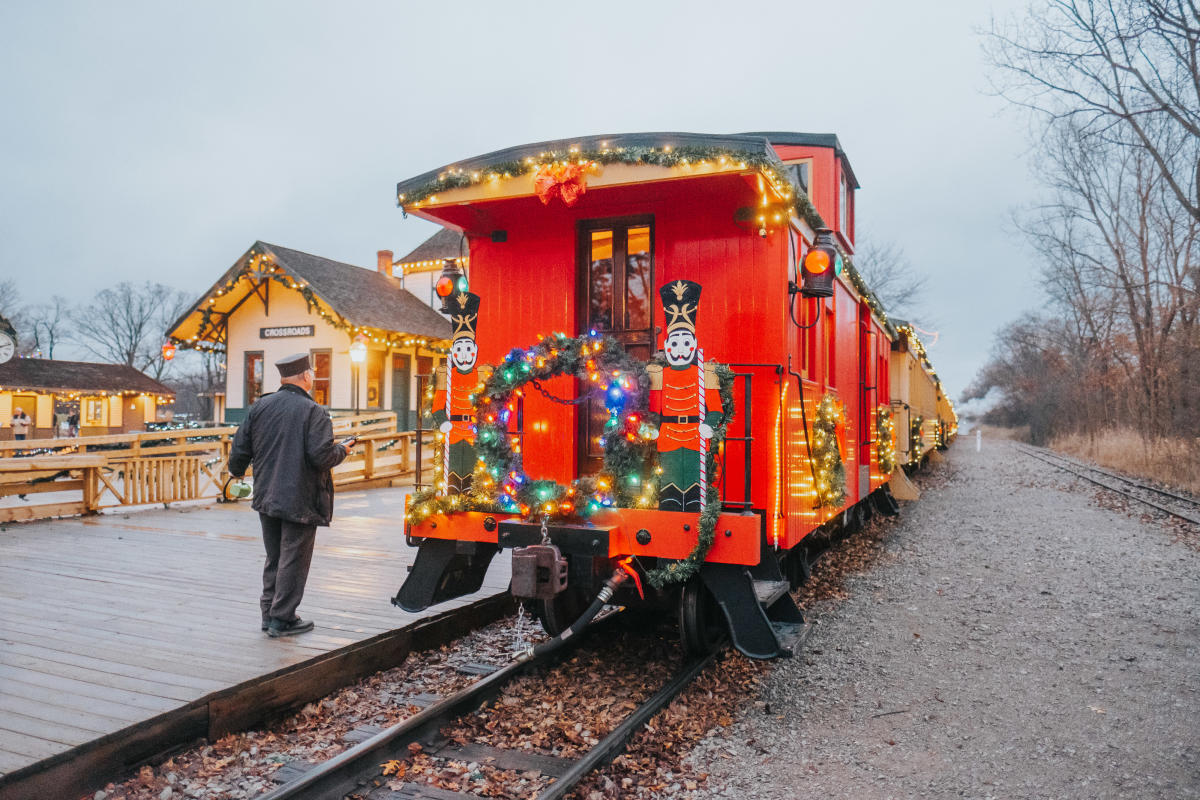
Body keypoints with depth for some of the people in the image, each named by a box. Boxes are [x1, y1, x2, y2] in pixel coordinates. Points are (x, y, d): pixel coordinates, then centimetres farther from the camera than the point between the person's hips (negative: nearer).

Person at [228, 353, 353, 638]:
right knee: (293, 560, 4)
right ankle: (282, 619, 11)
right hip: (301, 500, -6)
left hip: (267, 497, 6)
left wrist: (236, 471, 26)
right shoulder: (313, 411, -13)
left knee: (274, 558, 18)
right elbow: (322, 456, -22)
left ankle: (269, 614, 26)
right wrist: (343, 450, -1)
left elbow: (241, 447, 6)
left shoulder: (260, 406, 3)